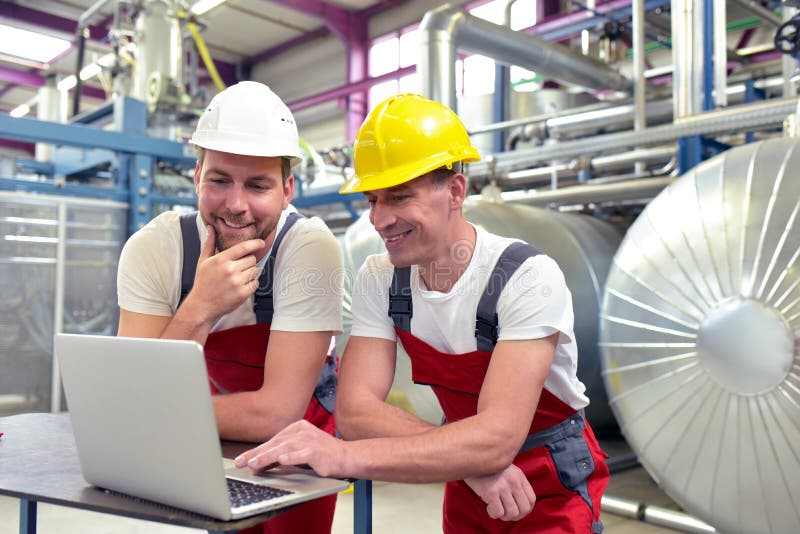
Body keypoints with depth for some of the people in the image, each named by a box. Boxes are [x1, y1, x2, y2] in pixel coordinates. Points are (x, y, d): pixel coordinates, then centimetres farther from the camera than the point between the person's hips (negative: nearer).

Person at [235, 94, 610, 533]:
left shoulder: (528, 278, -23)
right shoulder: (379, 278, -9)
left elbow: (497, 438, -31)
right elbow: (355, 411, -16)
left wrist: (345, 457, -40)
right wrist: (471, 459, -28)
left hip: (552, 492, -4)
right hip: (467, 489, 4)